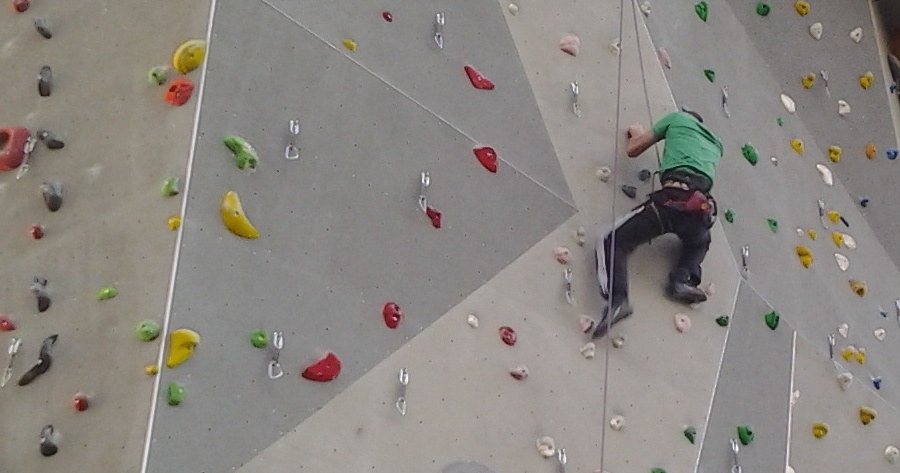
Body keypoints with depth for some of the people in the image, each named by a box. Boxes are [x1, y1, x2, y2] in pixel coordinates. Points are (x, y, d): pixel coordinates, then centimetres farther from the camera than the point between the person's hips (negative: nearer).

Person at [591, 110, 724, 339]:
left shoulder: (677, 118, 22)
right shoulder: (715, 142, 34)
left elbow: (633, 149, 24)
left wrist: (637, 132, 47)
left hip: (673, 198, -4)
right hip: (701, 207, 5)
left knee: (611, 242, 2)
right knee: (698, 243, 39)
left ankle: (616, 300, -22)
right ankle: (683, 279, 9)